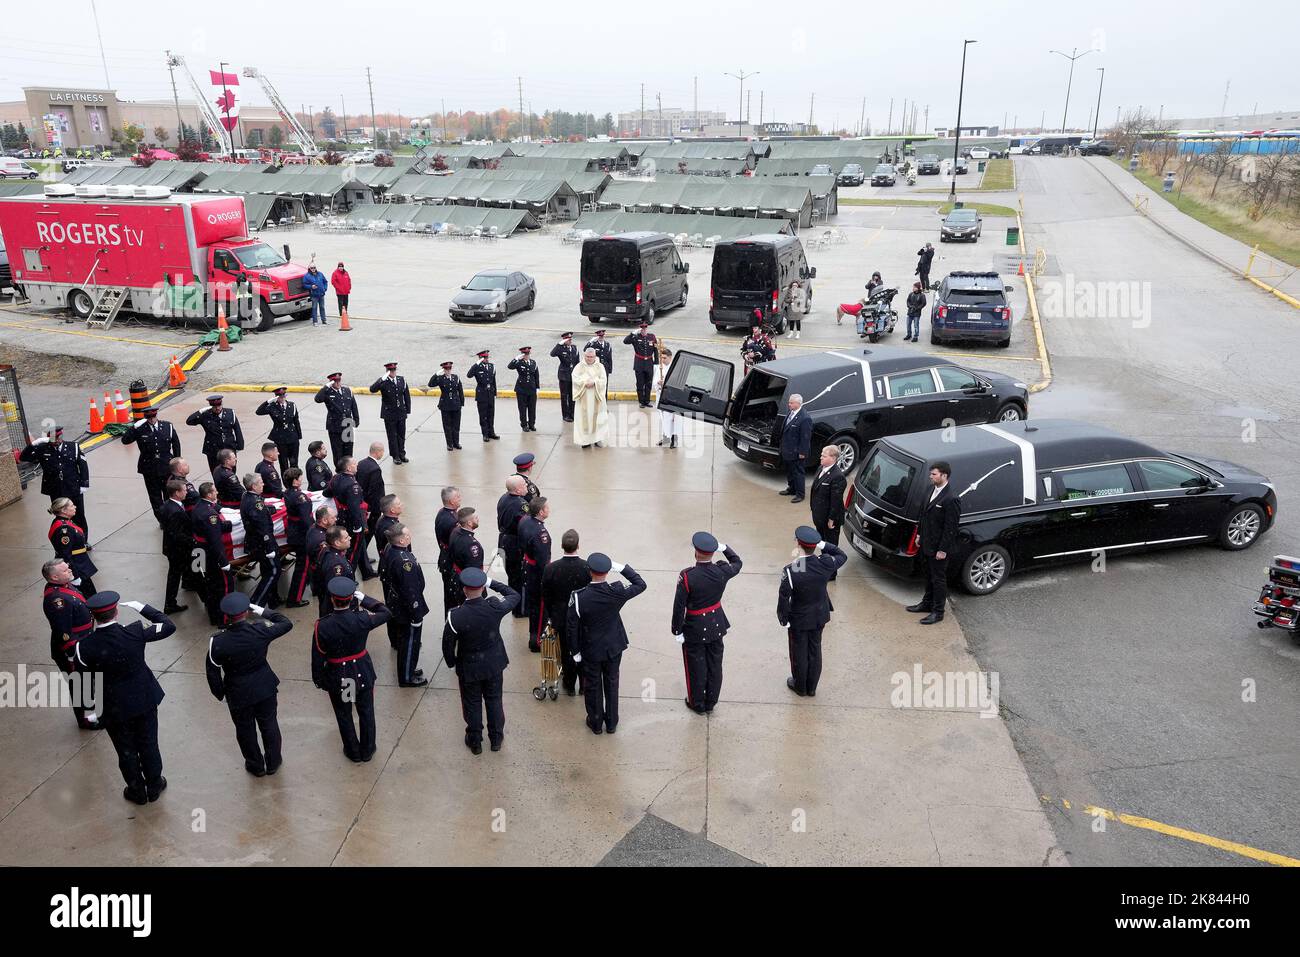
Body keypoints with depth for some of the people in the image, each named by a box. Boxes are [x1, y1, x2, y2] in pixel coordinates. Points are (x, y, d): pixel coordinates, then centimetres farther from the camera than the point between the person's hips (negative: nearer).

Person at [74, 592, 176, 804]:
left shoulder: (85, 646, -23)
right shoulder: (135, 632, -23)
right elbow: (168, 626, -7)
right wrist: (141, 607, -2)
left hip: (114, 709, -1)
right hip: (145, 700, 1)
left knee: (127, 751, 20)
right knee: (148, 745, 21)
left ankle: (138, 792, 39)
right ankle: (154, 785, 40)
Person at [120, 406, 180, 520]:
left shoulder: (167, 427, 0)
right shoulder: (140, 429, -5)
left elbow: (176, 443, 8)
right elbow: (125, 440, -12)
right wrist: (134, 427, -23)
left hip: (166, 467, 0)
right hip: (149, 469, 0)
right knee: (155, 497, 8)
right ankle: (162, 520, 20)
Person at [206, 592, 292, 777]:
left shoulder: (217, 642, -25)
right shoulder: (260, 630, -23)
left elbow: (212, 672, -12)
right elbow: (286, 624, -4)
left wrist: (220, 694, 4)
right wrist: (263, 611, -3)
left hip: (238, 694, -1)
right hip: (265, 688, 1)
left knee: (245, 730, 22)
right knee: (269, 724, 22)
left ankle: (256, 766, 40)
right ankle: (273, 762, 40)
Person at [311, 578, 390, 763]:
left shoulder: (322, 626, -24)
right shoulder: (362, 619, -22)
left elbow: (318, 657, -13)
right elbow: (386, 613, -3)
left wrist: (318, 680, 3)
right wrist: (364, 598, -3)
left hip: (337, 677, -1)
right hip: (363, 673, 1)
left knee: (344, 715, 22)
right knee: (366, 712, 22)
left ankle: (353, 752, 38)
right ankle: (367, 750, 38)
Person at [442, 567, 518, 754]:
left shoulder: (455, 616, -29)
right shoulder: (495, 607, -24)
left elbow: (448, 645, -15)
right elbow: (515, 596, -3)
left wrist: (451, 663, 4)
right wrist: (492, 583, -3)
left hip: (469, 668, -2)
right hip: (494, 664, 2)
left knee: (472, 704, 19)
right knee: (494, 700, 22)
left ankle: (475, 742, 37)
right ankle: (496, 738, 39)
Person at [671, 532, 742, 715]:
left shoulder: (687, 576, -26)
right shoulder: (722, 571, -16)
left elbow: (679, 607, -19)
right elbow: (737, 563, 9)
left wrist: (677, 631, -8)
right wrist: (724, 548, 9)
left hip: (695, 629, -3)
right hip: (717, 626, 4)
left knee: (696, 667, 15)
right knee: (715, 665, 19)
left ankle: (698, 704, 33)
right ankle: (711, 703, 35)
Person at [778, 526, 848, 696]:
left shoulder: (790, 571, -30)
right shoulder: (825, 564, -19)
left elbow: (784, 598, -23)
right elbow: (842, 556, 3)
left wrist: (784, 621, -9)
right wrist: (823, 545, -7)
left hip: (798, 620, -4)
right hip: (819, 617, 4)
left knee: (799, 653, 17)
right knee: (815, 651, 21)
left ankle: (800, 687, 37)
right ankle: (811, 687, 37)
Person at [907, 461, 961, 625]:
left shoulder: (952, 499, -24)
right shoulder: (933, 490, 2)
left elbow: (951, 527, -22)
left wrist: (943, 550, -19)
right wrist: (919, 534, 16)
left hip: (939, 547, -8)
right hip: (927, 544, 8)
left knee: (938, 579, 5)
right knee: (929, 575, 22)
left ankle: (937, 612, 17)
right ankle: (927, 603, 38)